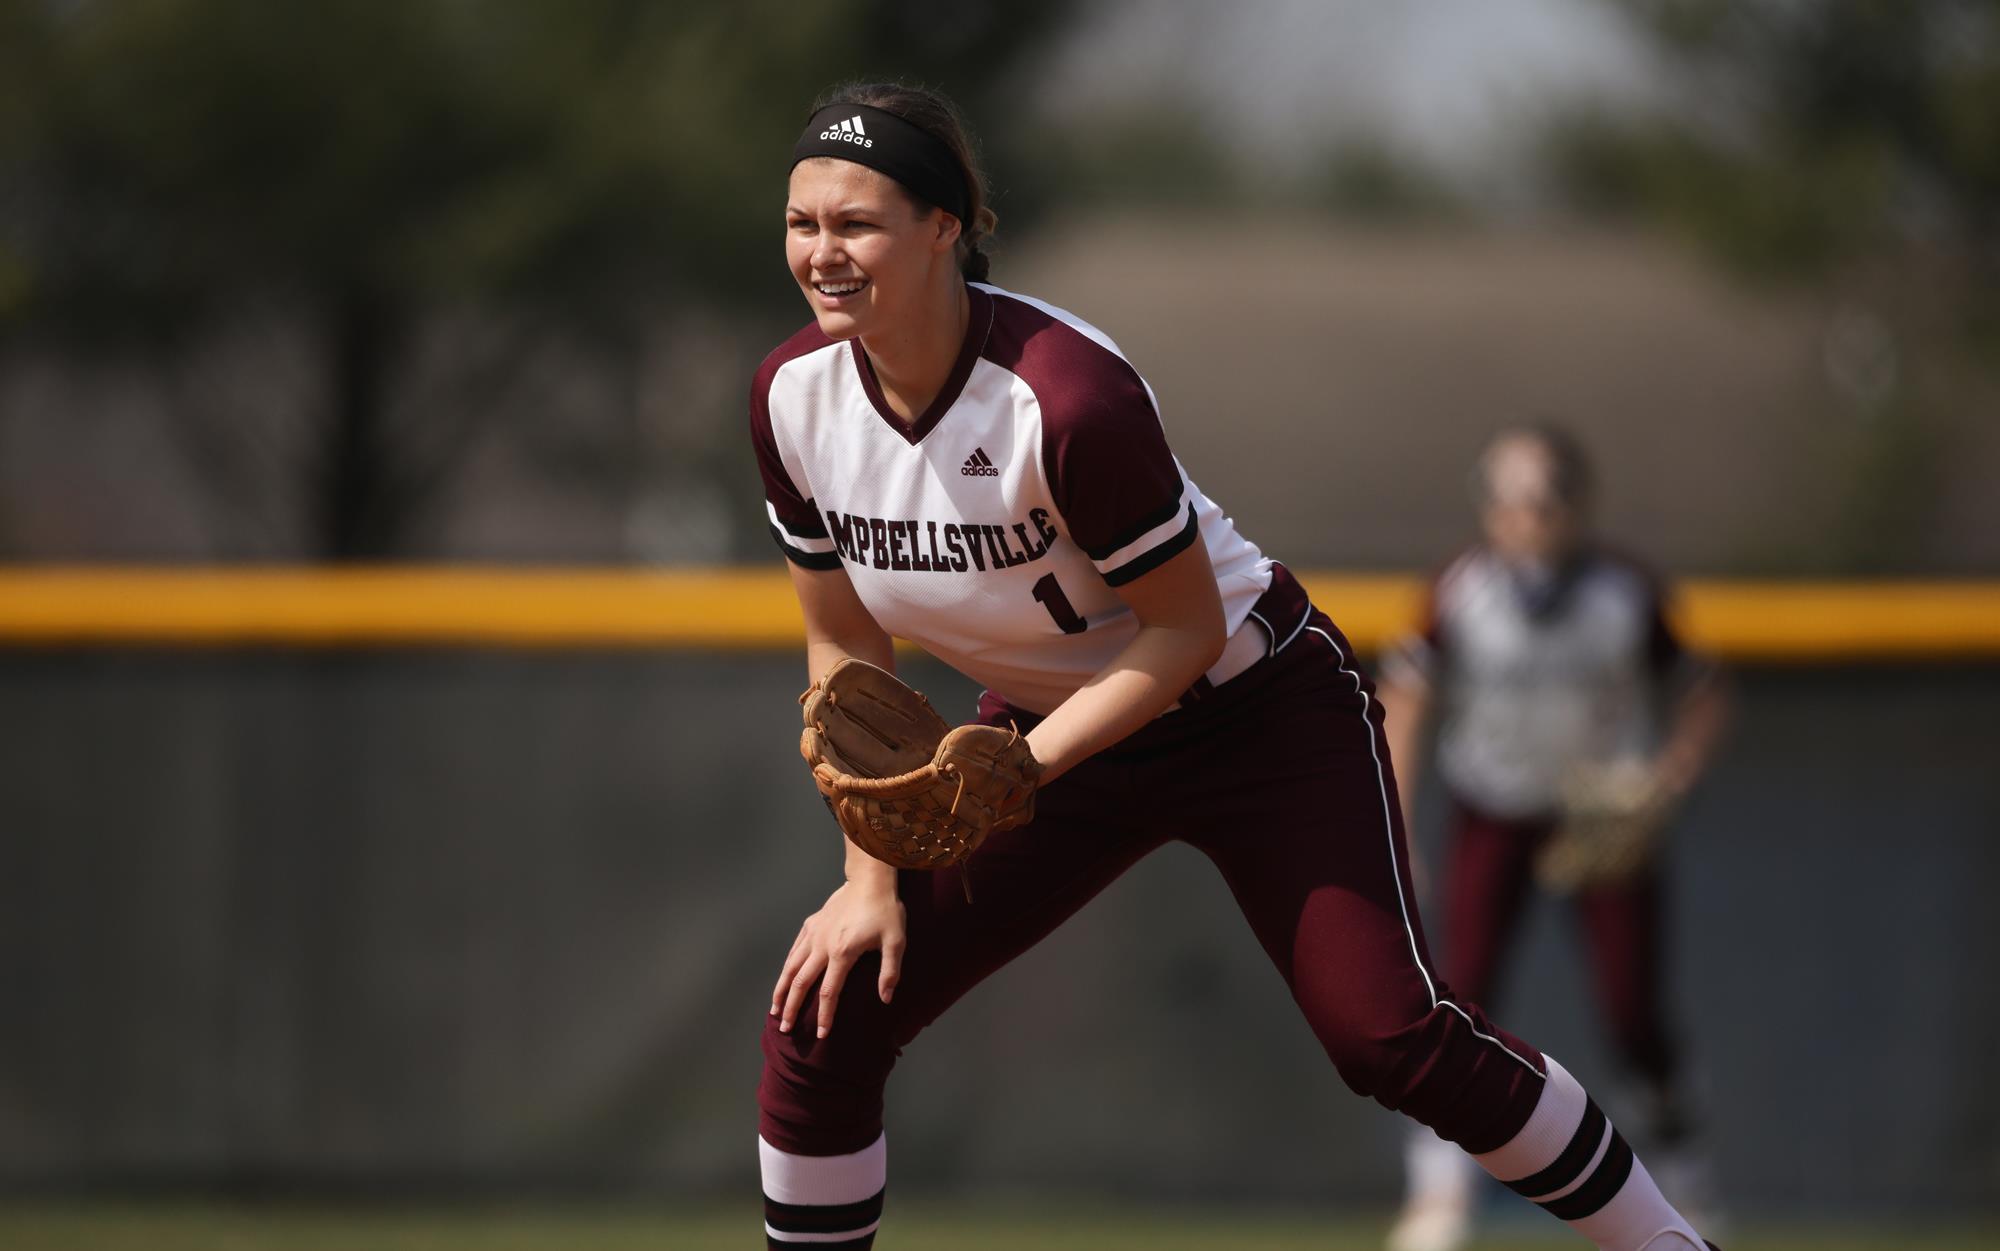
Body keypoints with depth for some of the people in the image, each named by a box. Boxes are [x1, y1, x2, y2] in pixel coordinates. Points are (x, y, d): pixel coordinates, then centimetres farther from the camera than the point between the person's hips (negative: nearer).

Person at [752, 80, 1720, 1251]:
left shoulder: (1065, 395, -33)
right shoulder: (795, 397, -14)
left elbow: (1187, 630, -22)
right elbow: (845, 643, -1)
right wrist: (871, 873, -7)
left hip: (1257, 711, -6)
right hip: (1048, 718, 6)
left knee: (1392, 1035, -16)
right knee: (826, 1016, -5)